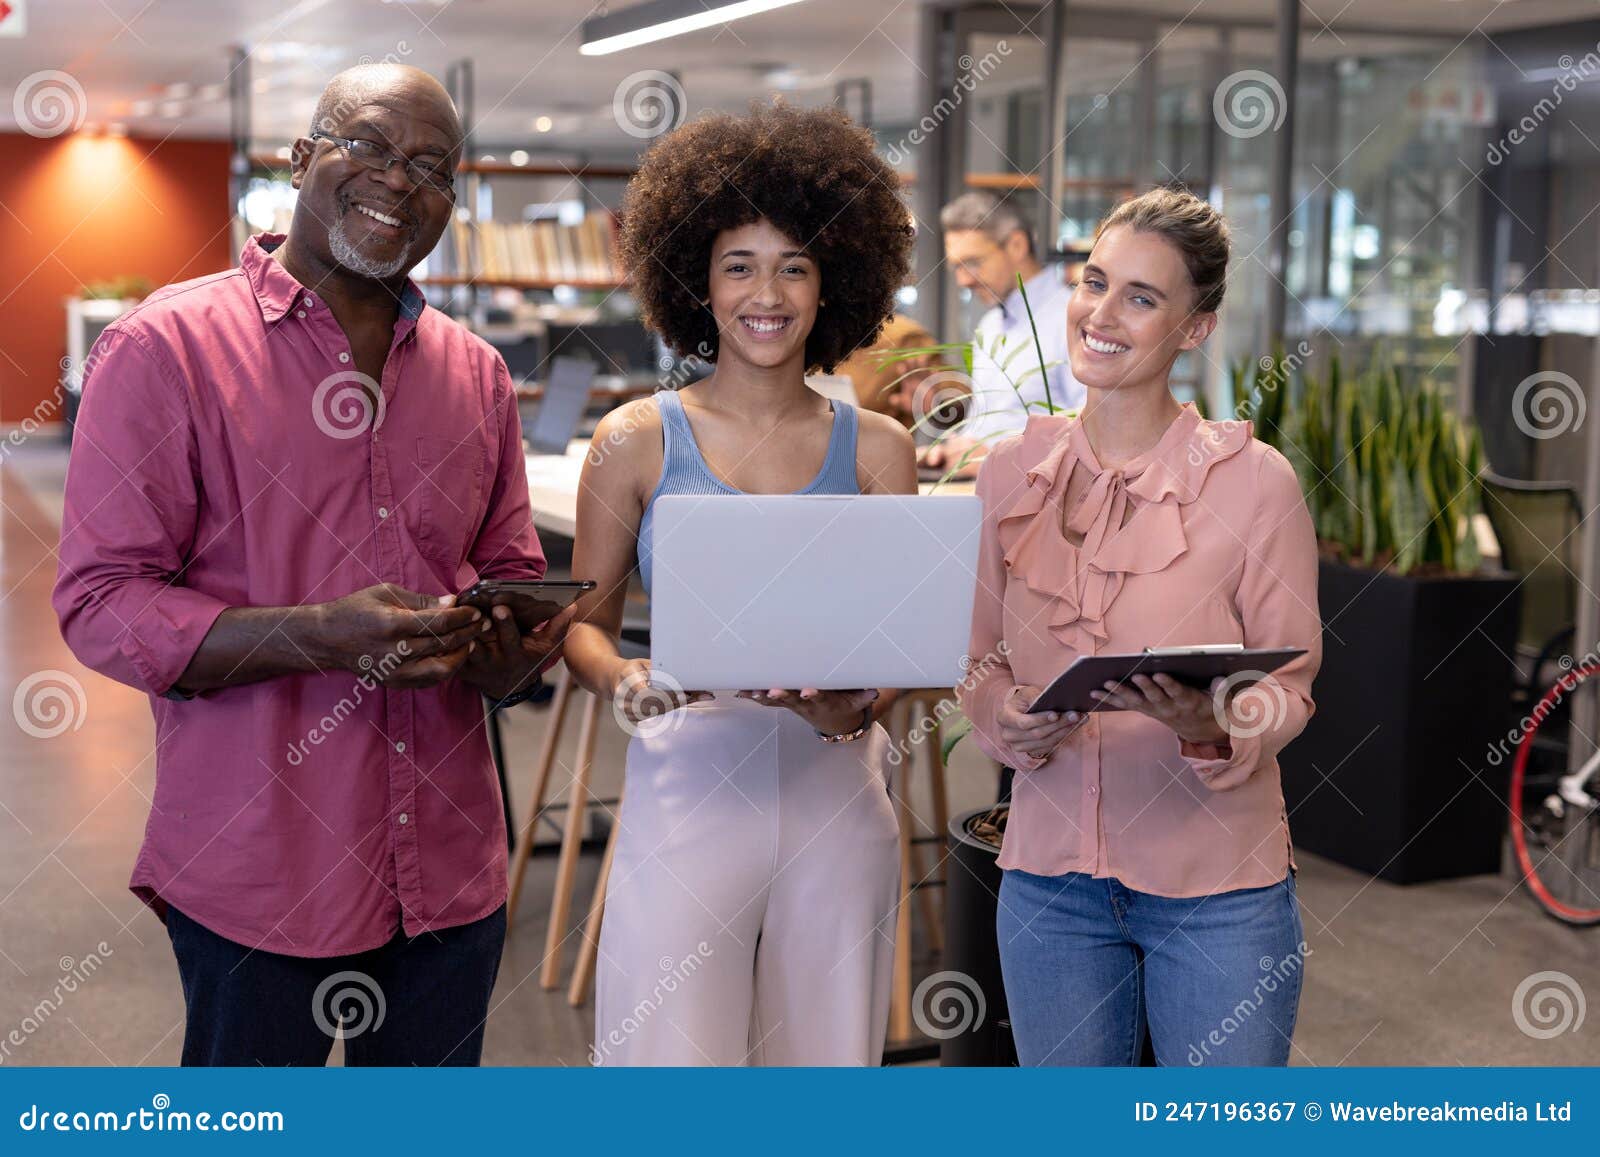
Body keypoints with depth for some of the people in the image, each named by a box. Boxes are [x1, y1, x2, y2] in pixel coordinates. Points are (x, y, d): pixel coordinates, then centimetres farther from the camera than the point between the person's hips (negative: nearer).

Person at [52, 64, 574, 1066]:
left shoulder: (477, 372, 10)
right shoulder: (167, 346, -7)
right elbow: (101, 603, -11)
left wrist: (513, 653, -7)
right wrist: (317, 637, -24)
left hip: (450, 872, 5)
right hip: (256, 873, -4)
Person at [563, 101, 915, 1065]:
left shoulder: (877, 450, 7)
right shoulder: (638, 441, 3)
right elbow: (585, 618, 6)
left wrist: (856, 709, -13)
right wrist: (628, 683, -14)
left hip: (836, 794, 2)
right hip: (687, 786, -2)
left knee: (824, 1048, 9)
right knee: (671, 1058, -5)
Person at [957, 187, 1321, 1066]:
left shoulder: (1252, 479, -7)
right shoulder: (1011, 472, 3)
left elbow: (1290, 685, -3)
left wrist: (1211, 725, -23)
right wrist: (1009, 722, -11)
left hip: (1217, 891, -3)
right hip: (1048, 872, 3)